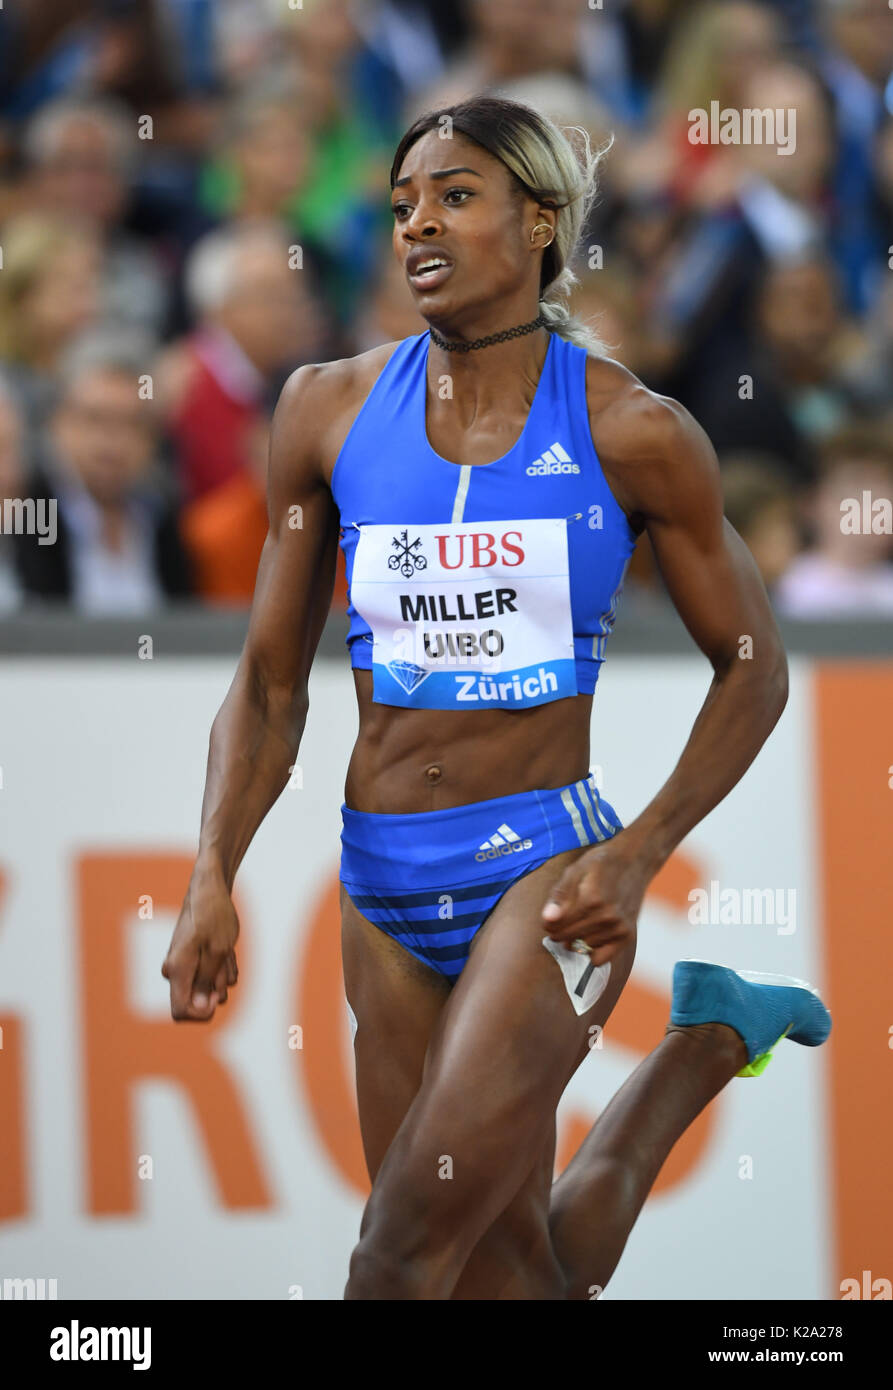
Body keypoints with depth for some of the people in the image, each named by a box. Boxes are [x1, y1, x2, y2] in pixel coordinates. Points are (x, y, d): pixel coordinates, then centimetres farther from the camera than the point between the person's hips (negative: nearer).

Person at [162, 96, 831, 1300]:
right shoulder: (331, 411, 4)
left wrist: (639, 855, -8)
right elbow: (271, 681, 9)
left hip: (546, 869, -4)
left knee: (413, 1236, -23)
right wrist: (212, 879, -4)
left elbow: (753, 666, 5)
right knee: (513, 1277, 9)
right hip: (387, 884, 4)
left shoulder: (632, 433, -4)